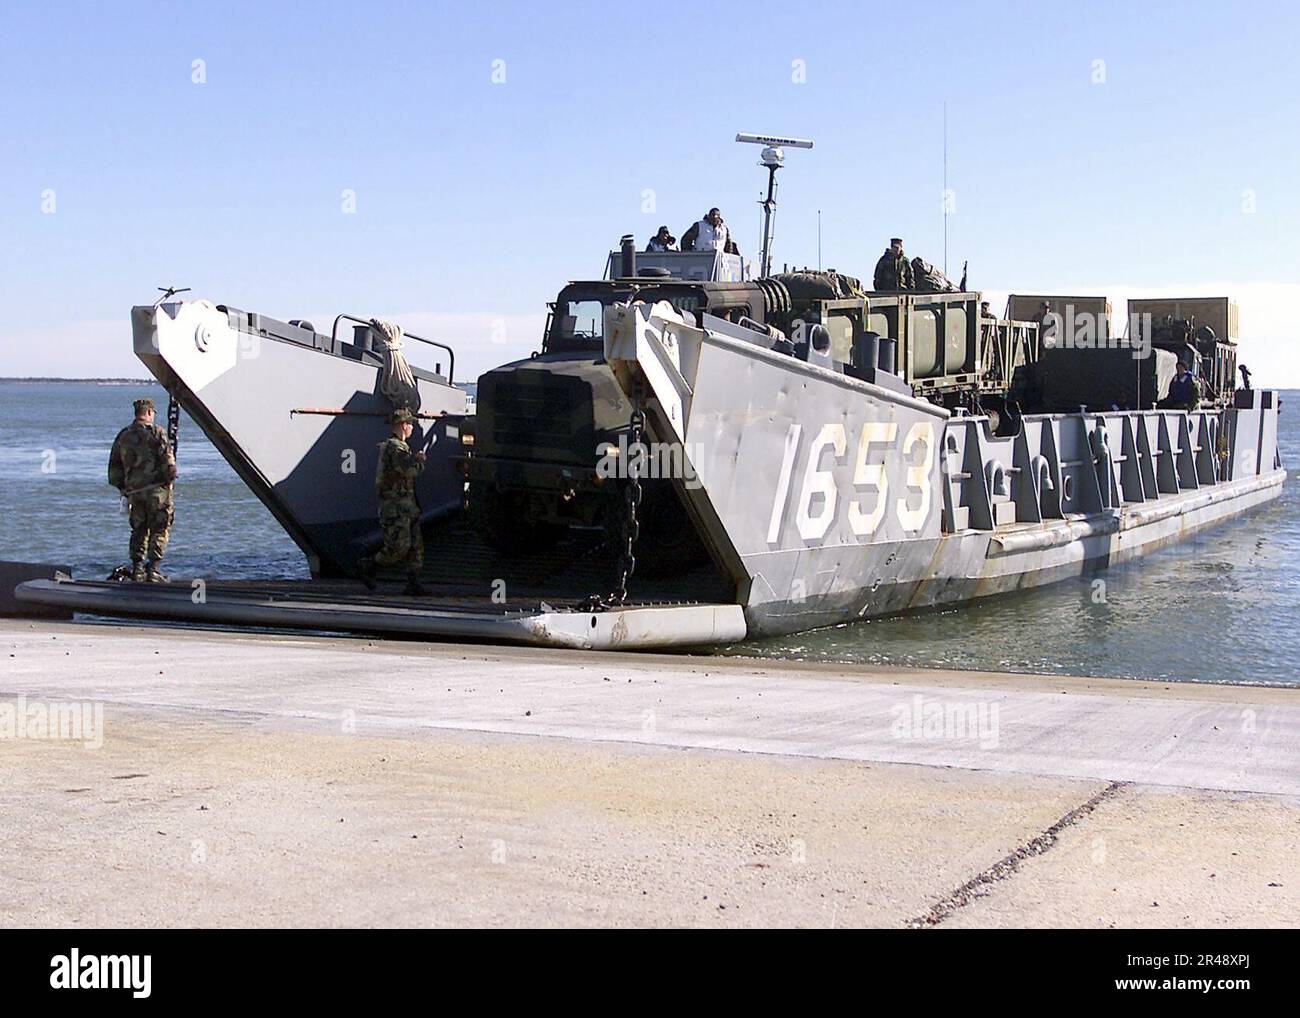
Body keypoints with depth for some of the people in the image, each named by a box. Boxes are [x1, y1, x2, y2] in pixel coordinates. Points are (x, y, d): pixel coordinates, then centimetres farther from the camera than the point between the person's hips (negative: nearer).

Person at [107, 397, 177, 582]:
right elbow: (168, 460, -12)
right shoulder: (156, 432, -6)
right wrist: (170, 477, 2)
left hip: (133, 489, 5)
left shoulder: (123, 435, 11)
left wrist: (122, 487, 22)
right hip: (156, 488, -5)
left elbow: (114, 465, 15)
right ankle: (153, 569, -8)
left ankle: (137, 568, 10)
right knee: (159, 529, 0)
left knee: (138, 530, 14)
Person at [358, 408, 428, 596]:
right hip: (395, 505, -10)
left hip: (407, 506, 10)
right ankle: (369, 565, 8)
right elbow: (411, 471, -24)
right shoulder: (394, 447, -14)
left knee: (416, 546, 5)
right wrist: (420, 459, -5)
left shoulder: (400, 446, 19)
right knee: (399, 547, -10)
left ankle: (413, 584, 6)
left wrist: (415, 460, 4)